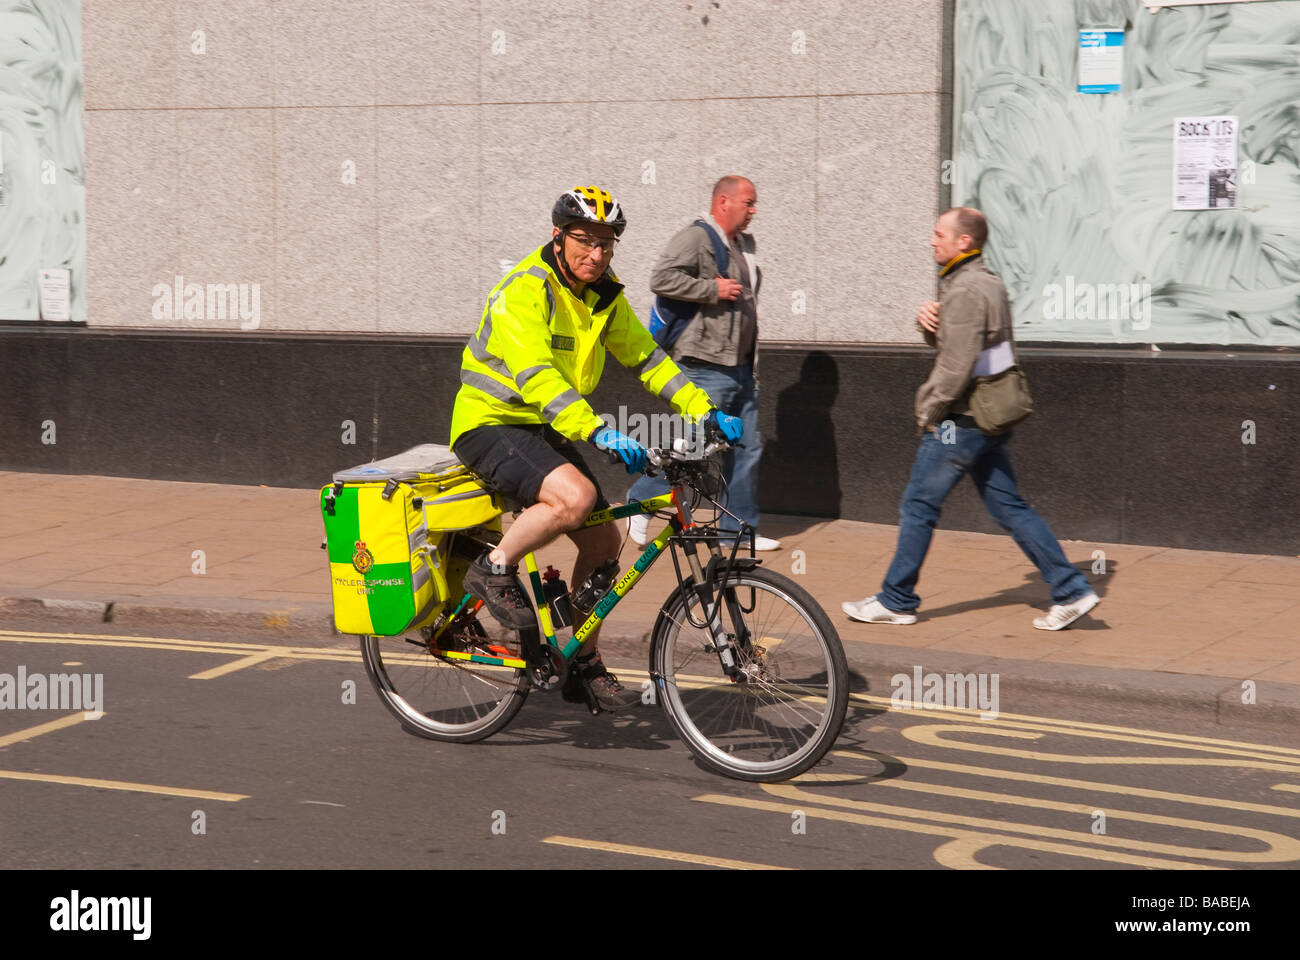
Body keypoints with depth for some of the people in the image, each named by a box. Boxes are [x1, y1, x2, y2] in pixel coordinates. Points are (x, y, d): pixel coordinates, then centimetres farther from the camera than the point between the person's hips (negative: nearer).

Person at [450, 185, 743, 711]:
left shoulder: (605, 297, 4)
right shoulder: (525, 291, -21)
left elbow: (647, 357, 10)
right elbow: (535, 375, -34)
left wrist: (705, 411, -2)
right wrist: (598, 431, -45)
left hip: (544, 430, 8)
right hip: (490, 424, -8)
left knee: (603, 540, 5)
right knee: (575, 496, -32)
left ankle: (584, 666, 18)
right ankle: (494, 569, -9)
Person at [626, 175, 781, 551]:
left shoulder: (744, 244, 17)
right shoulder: (695, 238, -11)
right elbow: (662, 279, -25)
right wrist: (713, 290, -22)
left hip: (741, 366, 9)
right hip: (707, 367, -9)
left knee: (746, 448, 9)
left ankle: (738, 527, 15)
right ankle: (641, 500, 9)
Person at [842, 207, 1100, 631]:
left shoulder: (965, 290, -17)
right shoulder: (988, 282, 15)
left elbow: (956, 364, -23)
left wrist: (928, 412, -11)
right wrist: (928, 322, 0)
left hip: (961, 421, -10)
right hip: (991, 419, 10)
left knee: (918, 506, 2)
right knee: (1010, 508, 11)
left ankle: (896, 601, 10)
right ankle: (1071, 591, 7)